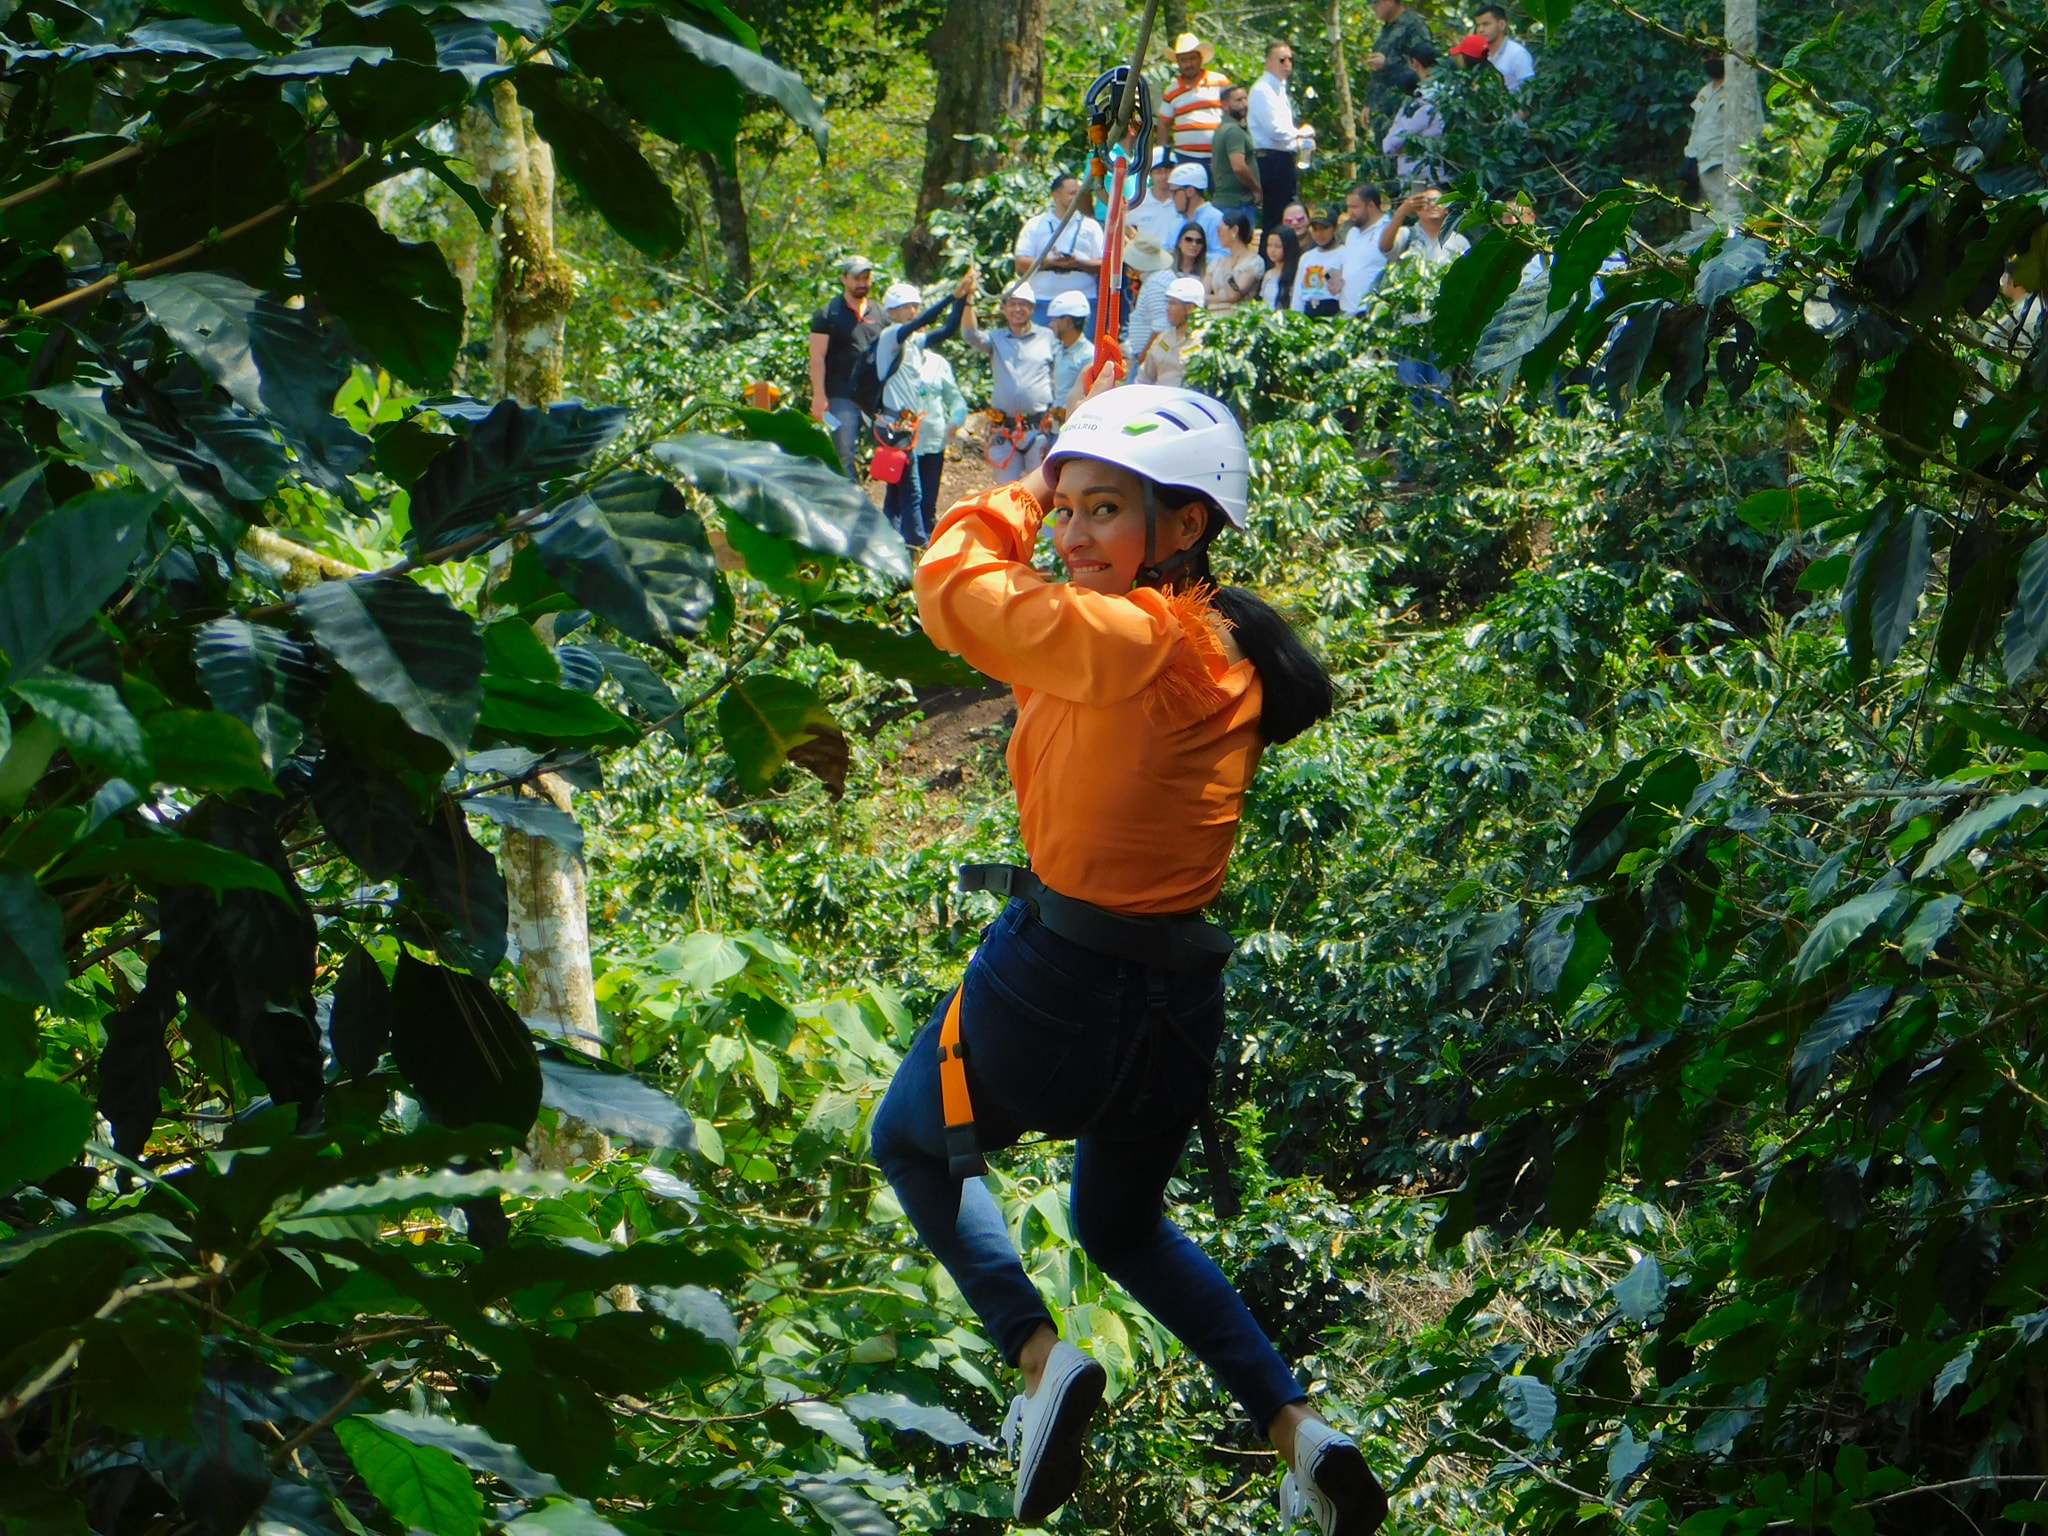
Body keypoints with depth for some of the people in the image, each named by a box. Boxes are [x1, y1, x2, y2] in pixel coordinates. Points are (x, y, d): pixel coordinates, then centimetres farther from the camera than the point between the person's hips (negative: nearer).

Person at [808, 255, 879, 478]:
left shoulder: (878, 315, 15)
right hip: (842, 398, -4)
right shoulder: (828, 315, 1)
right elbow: (817, 358, -4)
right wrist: (819, 396, -12)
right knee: (844, 456, -4)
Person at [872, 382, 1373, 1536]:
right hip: (1182, 1000, 8)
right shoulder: (1233, 654, 3)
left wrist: (1017, 499, 2)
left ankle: (1041, 1355, 2)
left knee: (912, 1144, 23)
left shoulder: (1130, 641, -22)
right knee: (1125, 1225, 31)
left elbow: (954, 587, -14)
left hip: (1060, 984, -8)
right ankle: (1300, 1430, 18)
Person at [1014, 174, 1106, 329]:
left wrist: (1078, 263, -14)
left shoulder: (1091, 226, 13)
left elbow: (1103, 266, 4)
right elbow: (1021, 265, 1)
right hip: (1043, 302, 0)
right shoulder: (1035, 226, 11)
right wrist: (1051, 262, -14)